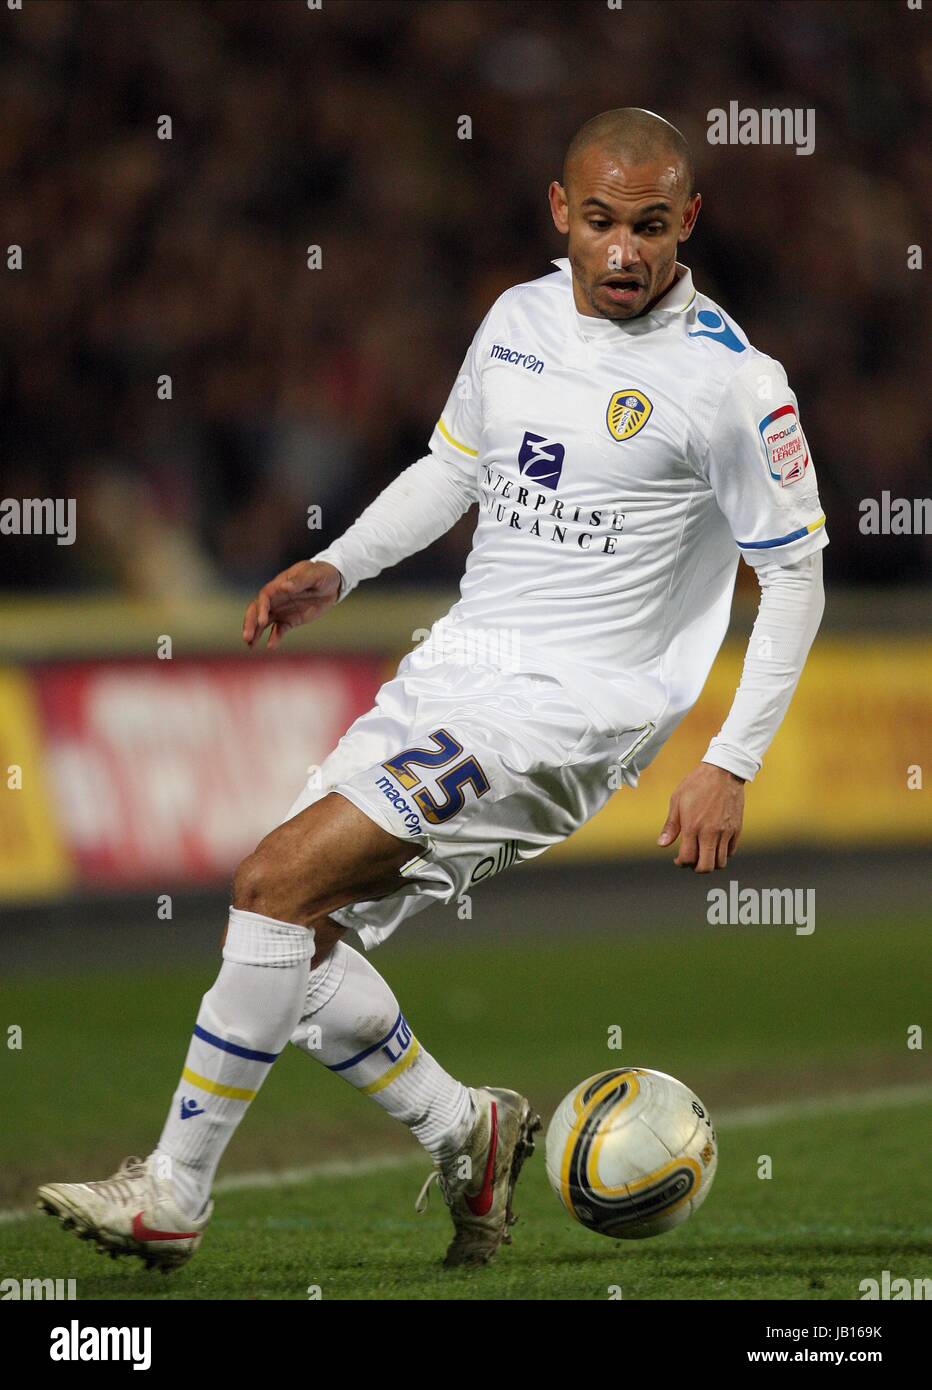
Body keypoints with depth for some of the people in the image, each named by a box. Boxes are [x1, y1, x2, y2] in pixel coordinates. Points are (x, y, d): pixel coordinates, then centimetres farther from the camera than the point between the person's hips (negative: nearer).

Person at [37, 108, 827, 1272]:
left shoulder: (727, 379, -11)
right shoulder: (518, 318, 8)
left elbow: (795, 570, -4)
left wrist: (731, 764, -9)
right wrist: (335, 569, 9)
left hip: (572, 705, -8)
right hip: (453, 672, 8)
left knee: (277, 882, -18)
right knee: (293, 925, 2)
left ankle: (172, 1195, -10)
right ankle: (466, 1133, 20)